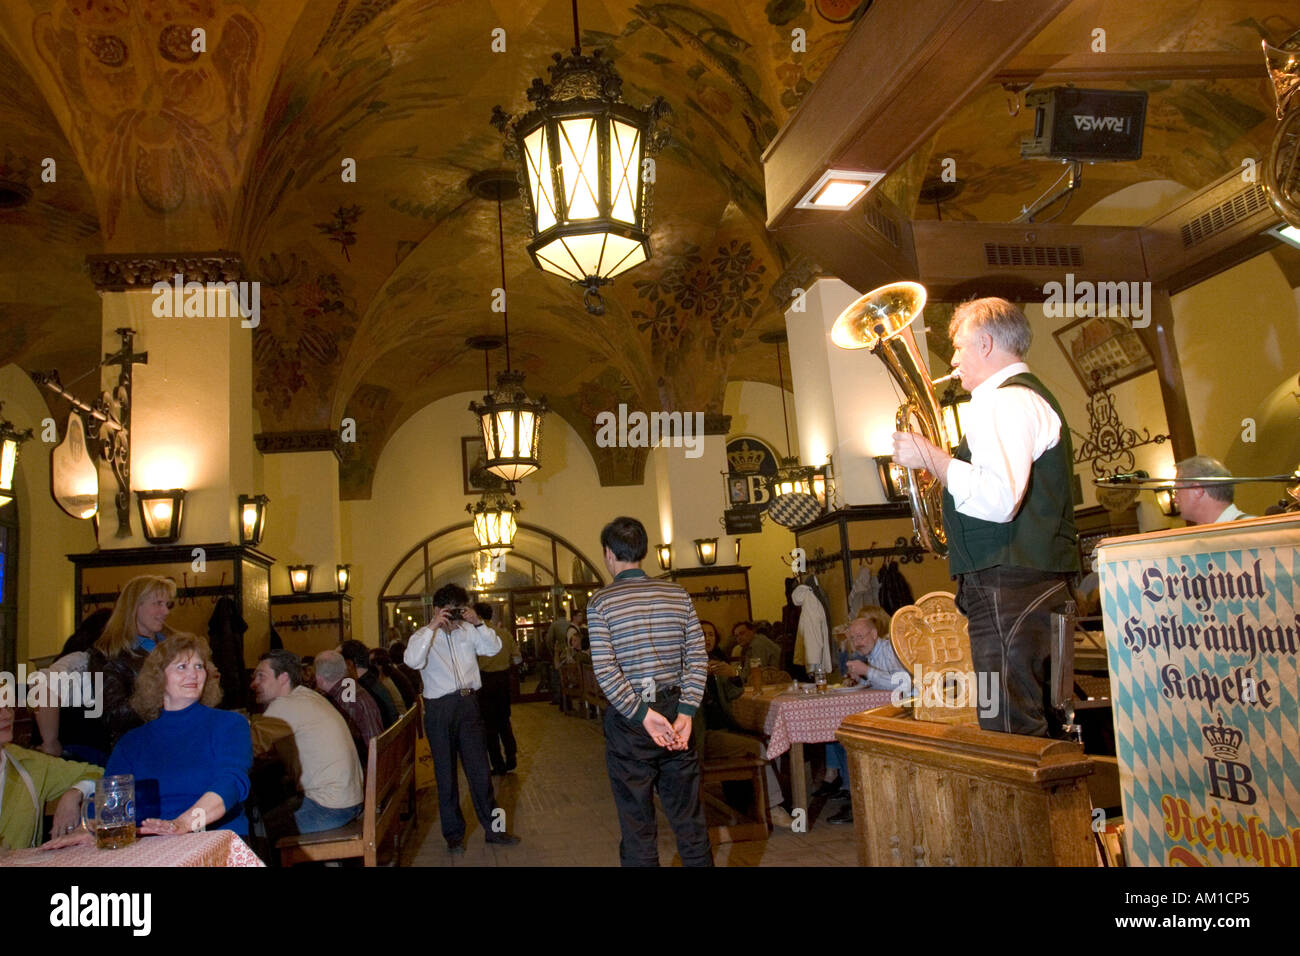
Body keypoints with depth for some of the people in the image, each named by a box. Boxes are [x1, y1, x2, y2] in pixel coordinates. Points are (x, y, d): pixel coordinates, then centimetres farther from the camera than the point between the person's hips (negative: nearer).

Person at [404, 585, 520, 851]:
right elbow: (413, 660, -21)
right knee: (446, 773, 9)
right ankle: (453, 833, 22)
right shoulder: (424, 636, -2)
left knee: (479, 769, 9)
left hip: (468, 704, 2)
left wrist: (478, 623, -10)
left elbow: (493, 648, 1)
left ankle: (493, 828, 19)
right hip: (439, 709, -2)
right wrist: (432, 627, -23)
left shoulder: (468, 631, 6)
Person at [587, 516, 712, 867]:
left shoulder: (601, 602, -6)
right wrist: (685, 712, -6)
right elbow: (697, 657, -3)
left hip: (628, 720, -2)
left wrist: (644, 715, -14)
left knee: (637, 825, 9)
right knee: (689, 818, 12)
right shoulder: (677, 594, 2)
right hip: (675, 709, 3)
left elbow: (606, 670, -15)